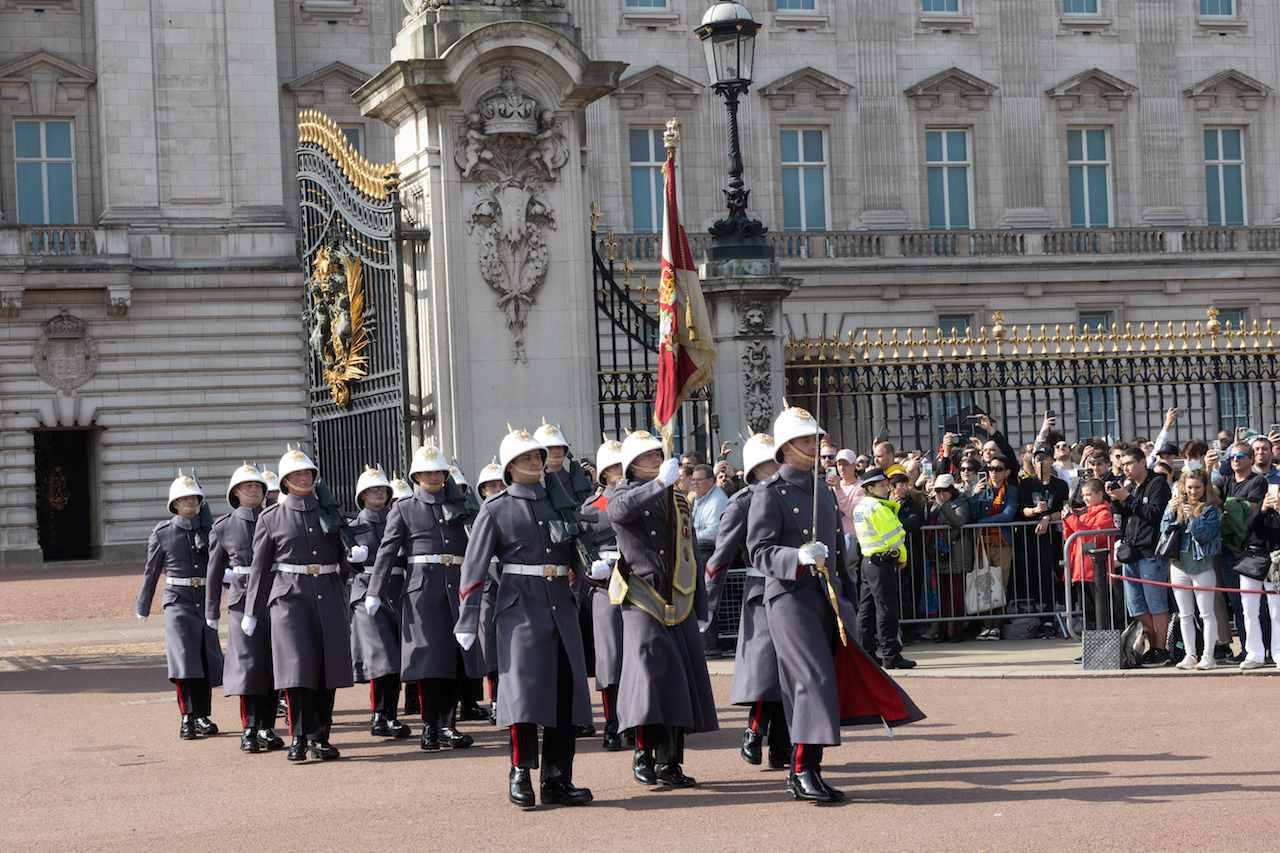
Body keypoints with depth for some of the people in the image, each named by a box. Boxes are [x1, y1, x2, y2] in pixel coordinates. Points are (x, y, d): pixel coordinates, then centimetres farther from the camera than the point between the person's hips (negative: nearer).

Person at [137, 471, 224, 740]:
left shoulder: (208, 530, 6)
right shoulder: (162, 533, 0)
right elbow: (151, 572, 9)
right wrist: (143, 607, 16)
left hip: (206, 601, 3)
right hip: (178, 601, -3)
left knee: (207, 660, 6)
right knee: (184, 658, -15)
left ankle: (202, 716, 18)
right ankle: (187, 718, -16)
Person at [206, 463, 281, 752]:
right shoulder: (223, 527, 5)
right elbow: (215, 573, 10)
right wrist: (211, 612, 10)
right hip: (243, 601, -2)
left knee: (272, 665, 1)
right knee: (248, 663, -7)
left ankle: (267, 728, 9)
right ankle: (249, 730, -2)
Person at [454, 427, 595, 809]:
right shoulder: (496, 509, 1)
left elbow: (576, 546, 14)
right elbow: (474, 566, -2)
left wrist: (593, 566, -10)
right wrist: (468, 621, -8)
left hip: (561, 605, 5)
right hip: (521, 605, -5)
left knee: (567, 687, 2)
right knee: (526, 685, -10)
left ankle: (557, 781, 7)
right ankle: (520, 773, 2)